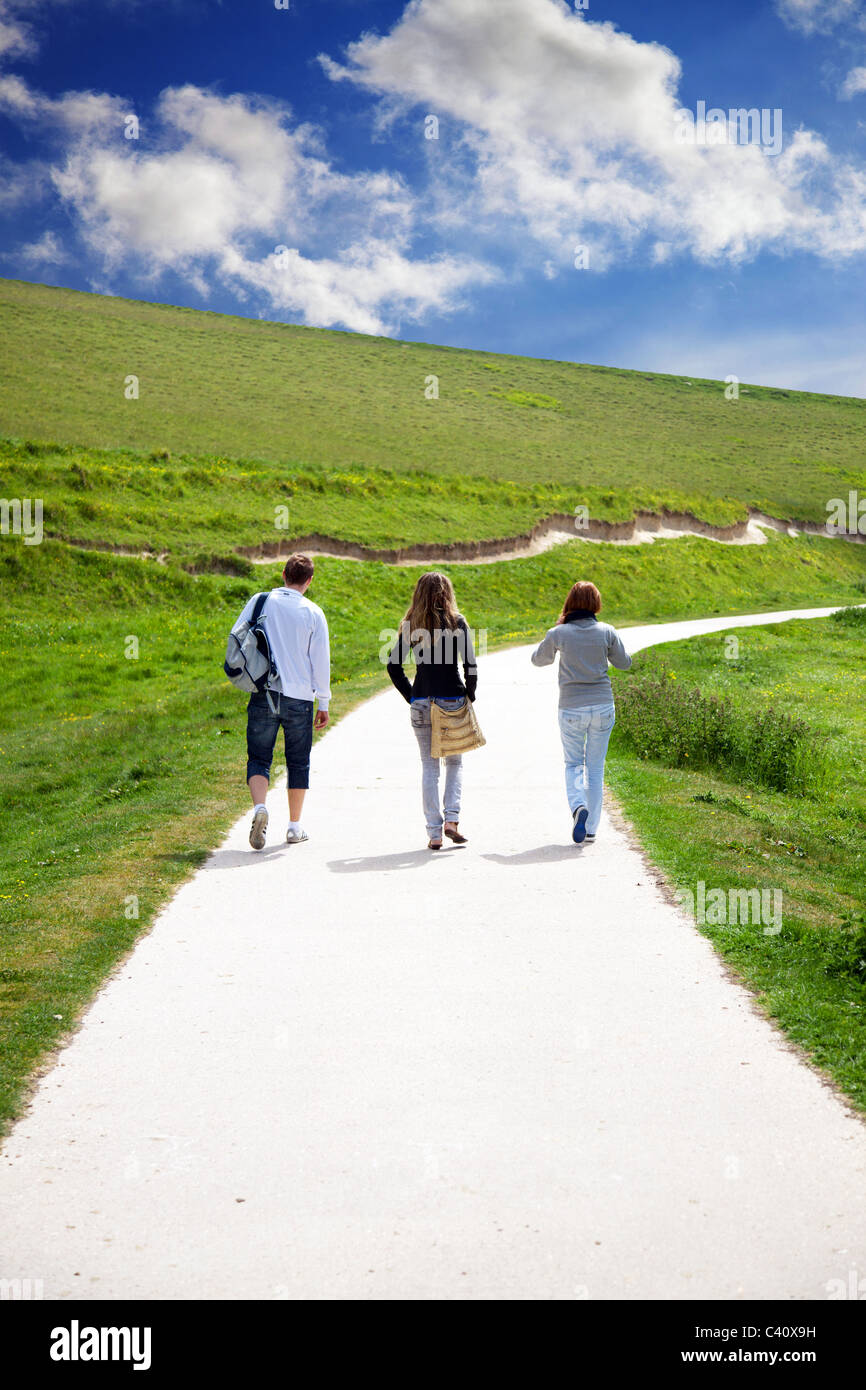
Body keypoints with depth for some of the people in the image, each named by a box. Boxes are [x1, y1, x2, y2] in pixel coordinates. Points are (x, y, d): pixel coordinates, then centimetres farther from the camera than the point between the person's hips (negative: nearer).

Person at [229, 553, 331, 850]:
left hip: (263, 694, 1)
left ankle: (259, 807, -19)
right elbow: (320, 660, -1)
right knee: (298, 762, 12)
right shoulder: (313, 613, -2)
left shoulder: (260, 601, 2)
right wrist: (323, 703, 6)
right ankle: (295, 827, 17)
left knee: (258, 758, 7)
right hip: (299, 697, -1)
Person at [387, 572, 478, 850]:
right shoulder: (457, 622, -4)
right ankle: (451, 818, -1)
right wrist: (470, 696, 4)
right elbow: (470, 665, -9)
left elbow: (394, 666, 1)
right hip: (453, 701, -1)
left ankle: (434, 833, 6)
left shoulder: (411, 624, 3)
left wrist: (411, 697, 9)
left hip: (421, 703, 2)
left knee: (429, 766, 9)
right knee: (454, 763, 15)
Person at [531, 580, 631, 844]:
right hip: (602, 706, 1)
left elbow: (538, 659, 11)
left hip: (571, 708, -1)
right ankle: (591, 827, 14)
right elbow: (624, 663, 10)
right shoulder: (606, 632, -3)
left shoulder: (558, 634, -6)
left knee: (572, 763, 14)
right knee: (595, 767, 12)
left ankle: (578, 806, -14)